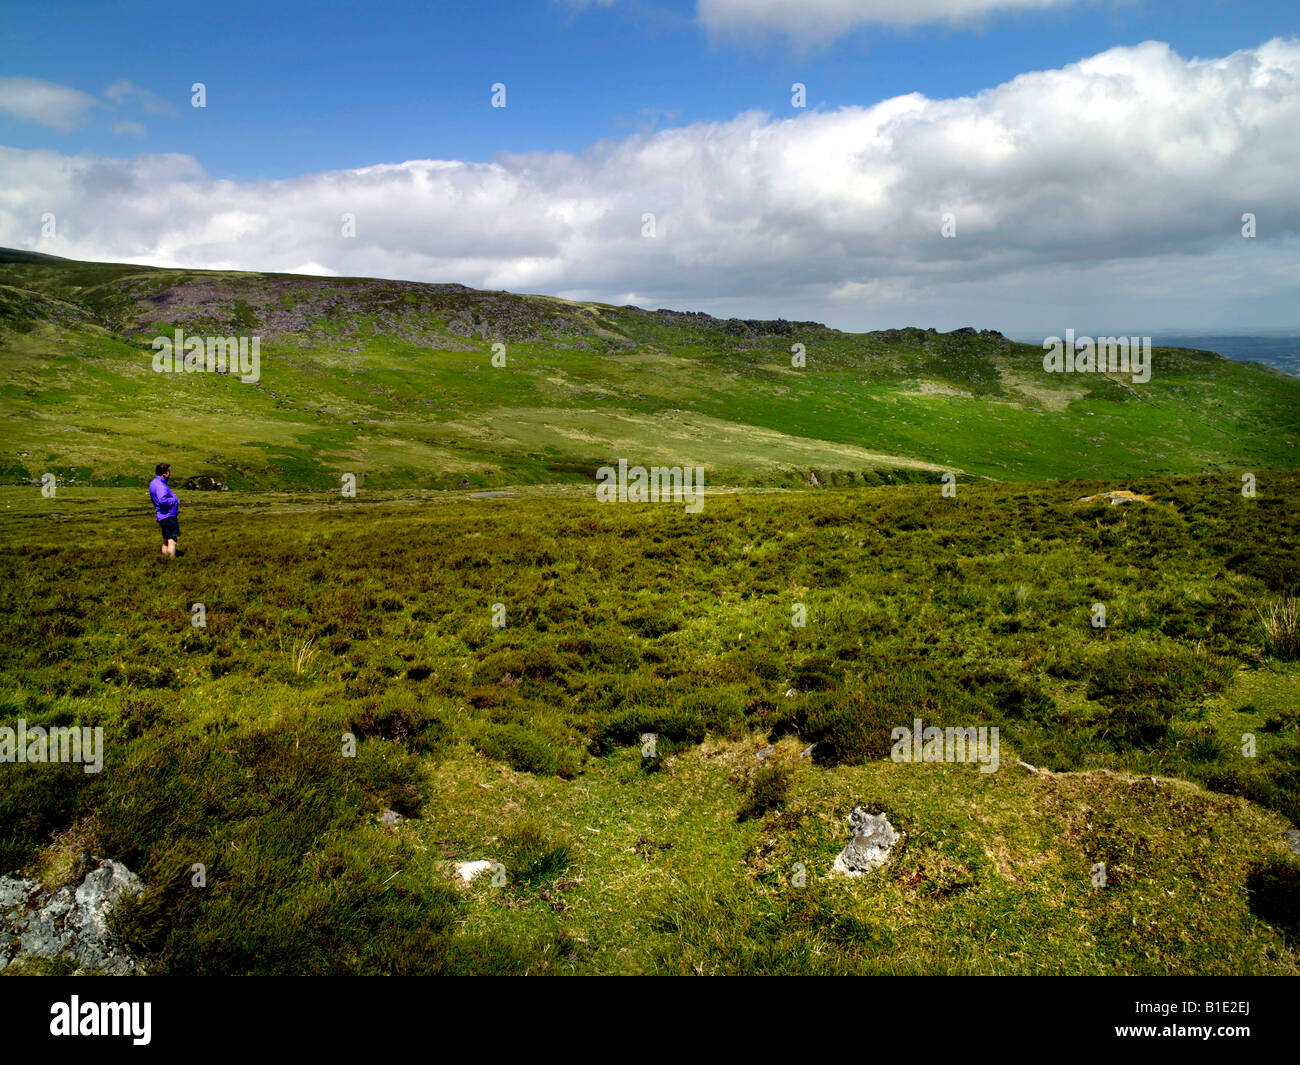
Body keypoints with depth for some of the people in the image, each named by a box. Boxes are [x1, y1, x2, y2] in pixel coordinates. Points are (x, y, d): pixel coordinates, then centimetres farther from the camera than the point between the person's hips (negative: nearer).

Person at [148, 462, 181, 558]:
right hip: (168, 516, -10)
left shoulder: (154, 482, 13)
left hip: (162, 517, 10)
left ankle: (165, 559, 24)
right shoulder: (161, 485, -20)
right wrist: (175, 500, -18)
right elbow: (162, 500, -33)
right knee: (172, 540, -9)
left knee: (166, 541, 17)